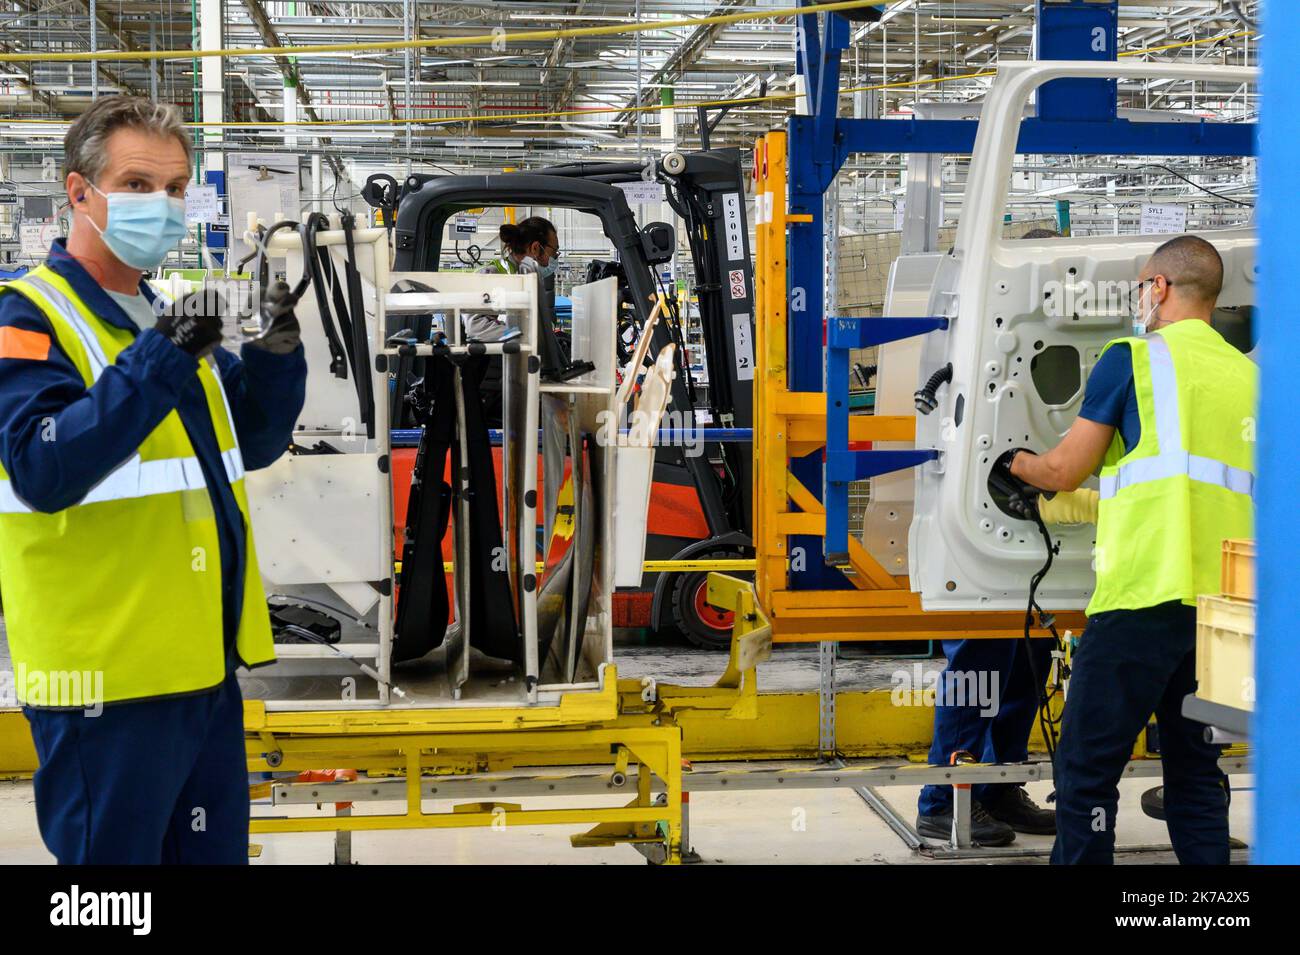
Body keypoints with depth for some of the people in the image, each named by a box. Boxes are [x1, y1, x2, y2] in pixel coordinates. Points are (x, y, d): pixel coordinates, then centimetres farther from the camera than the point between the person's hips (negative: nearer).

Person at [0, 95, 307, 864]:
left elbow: (254, 445, 15)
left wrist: (277, 352, -3)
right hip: (110, 679, -8)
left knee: (213, 851, 17)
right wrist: (158, 362, -29)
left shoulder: (170, 318, 14)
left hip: (206, 667, 8)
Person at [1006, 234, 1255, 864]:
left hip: (1145, 595, -6)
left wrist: (1016, 463, 24)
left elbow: (1064, 472, 2)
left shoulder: (1134, 359, 0)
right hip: (1224, 602, 7)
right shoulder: (1249, 375, 16)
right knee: (1196, 770, 14)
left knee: (1087, 767, -1)